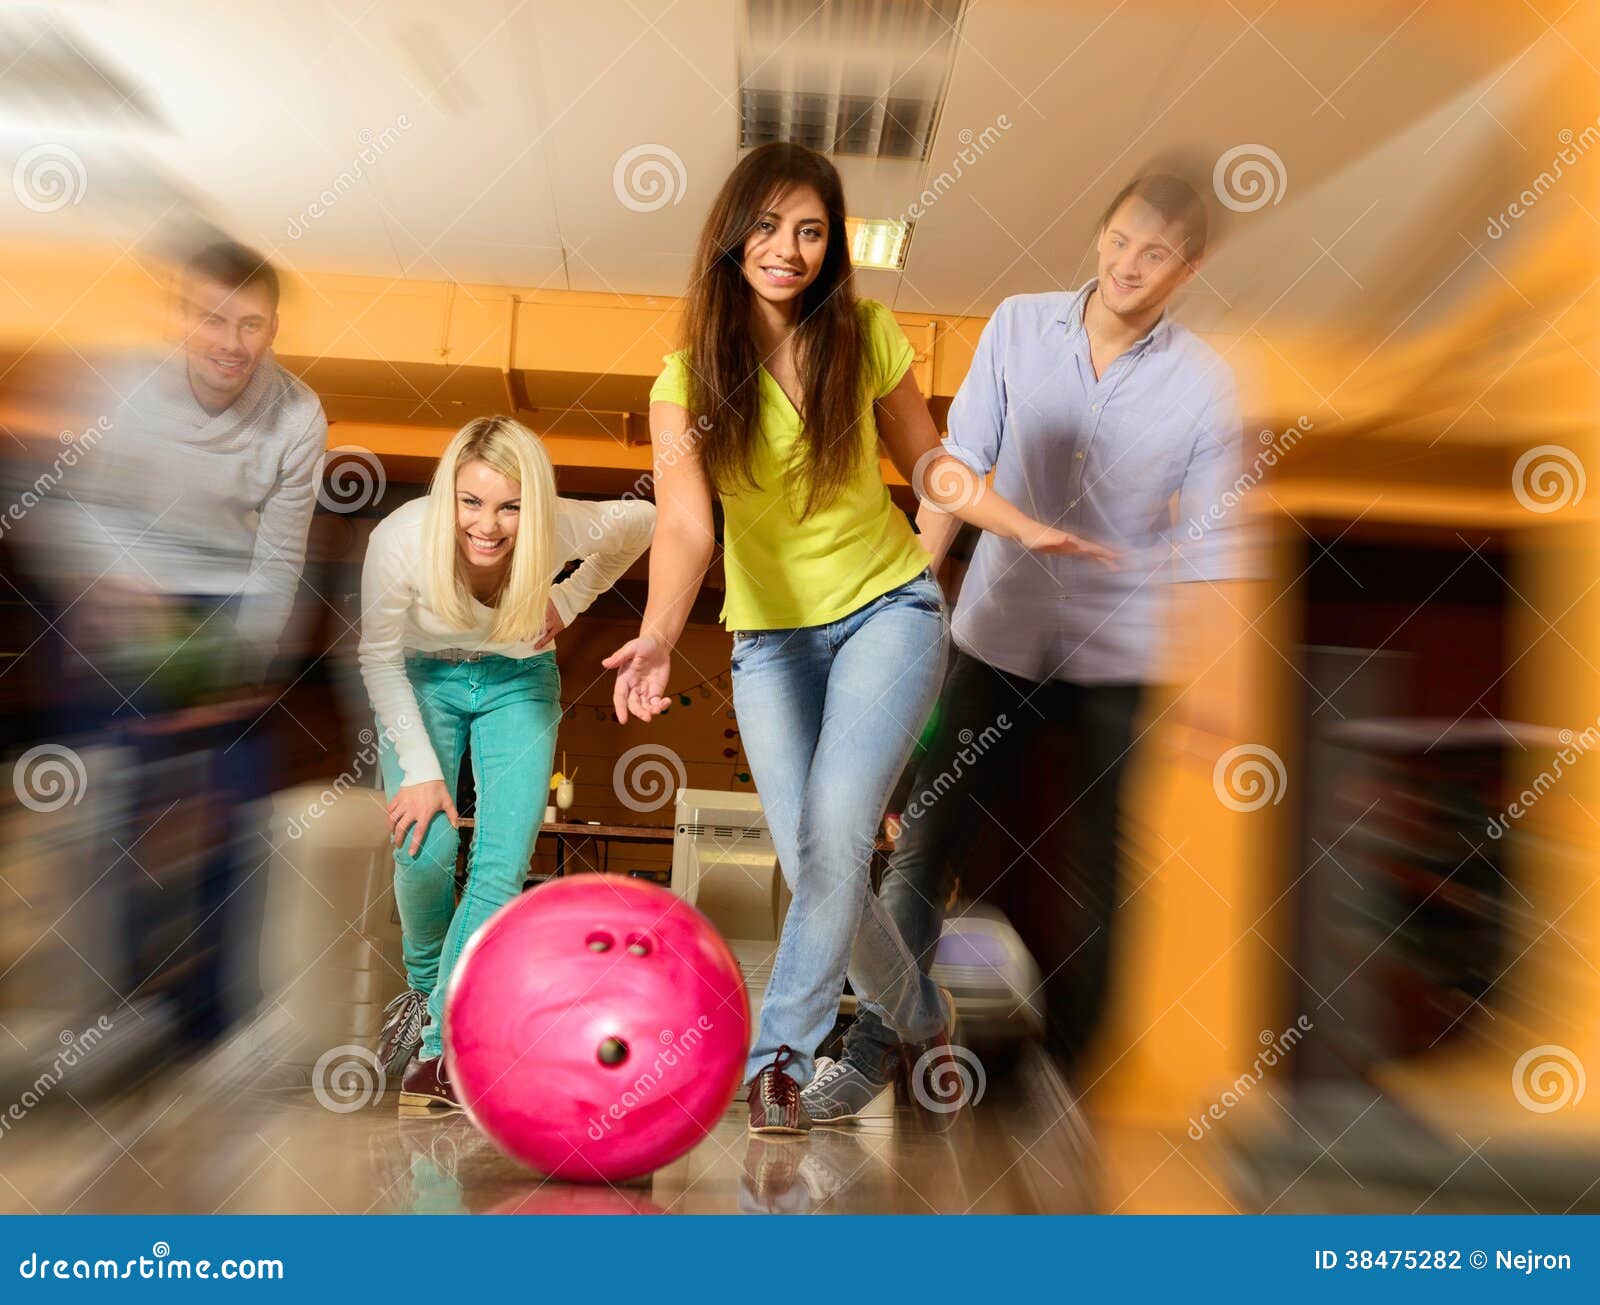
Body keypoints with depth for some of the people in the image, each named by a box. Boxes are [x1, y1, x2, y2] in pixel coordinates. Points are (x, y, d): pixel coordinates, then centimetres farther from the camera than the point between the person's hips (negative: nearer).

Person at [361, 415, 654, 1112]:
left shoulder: (562, 528, -29)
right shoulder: (401, 538, -30)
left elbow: (640, 520, -4)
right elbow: (380, 658, -14)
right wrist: (420, 767, -17)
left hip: (517, 683, 1)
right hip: (422, 680, 0)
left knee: (503, 863, -12)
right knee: (425, 848, -16)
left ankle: (440, 1044, -4)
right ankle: (424, 983, 16)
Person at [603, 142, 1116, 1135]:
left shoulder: (866, 334, -5)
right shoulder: (692, 373, -9)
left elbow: (927, 461, 7)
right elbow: (685, 526, -24)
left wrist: (1025, 529, -5)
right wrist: (658, 638, -41)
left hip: (889, 607, -1)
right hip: (770, 636, 1)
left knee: (836, 827, -22)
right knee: (815, 862, 1)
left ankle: (782, 1054, -4)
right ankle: (921, 1017, 29)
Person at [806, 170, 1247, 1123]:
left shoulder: (1204, 384, -6)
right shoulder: (1019, 325, -2)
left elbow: (1210, 548, -3)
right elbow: (961, 464, 1)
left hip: (1121, 660, -1)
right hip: (998, 635, 1)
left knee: (1095, 880, 9)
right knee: (925, 848, 5)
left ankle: (1066, 1063, 30)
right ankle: (872, 1053, 22)